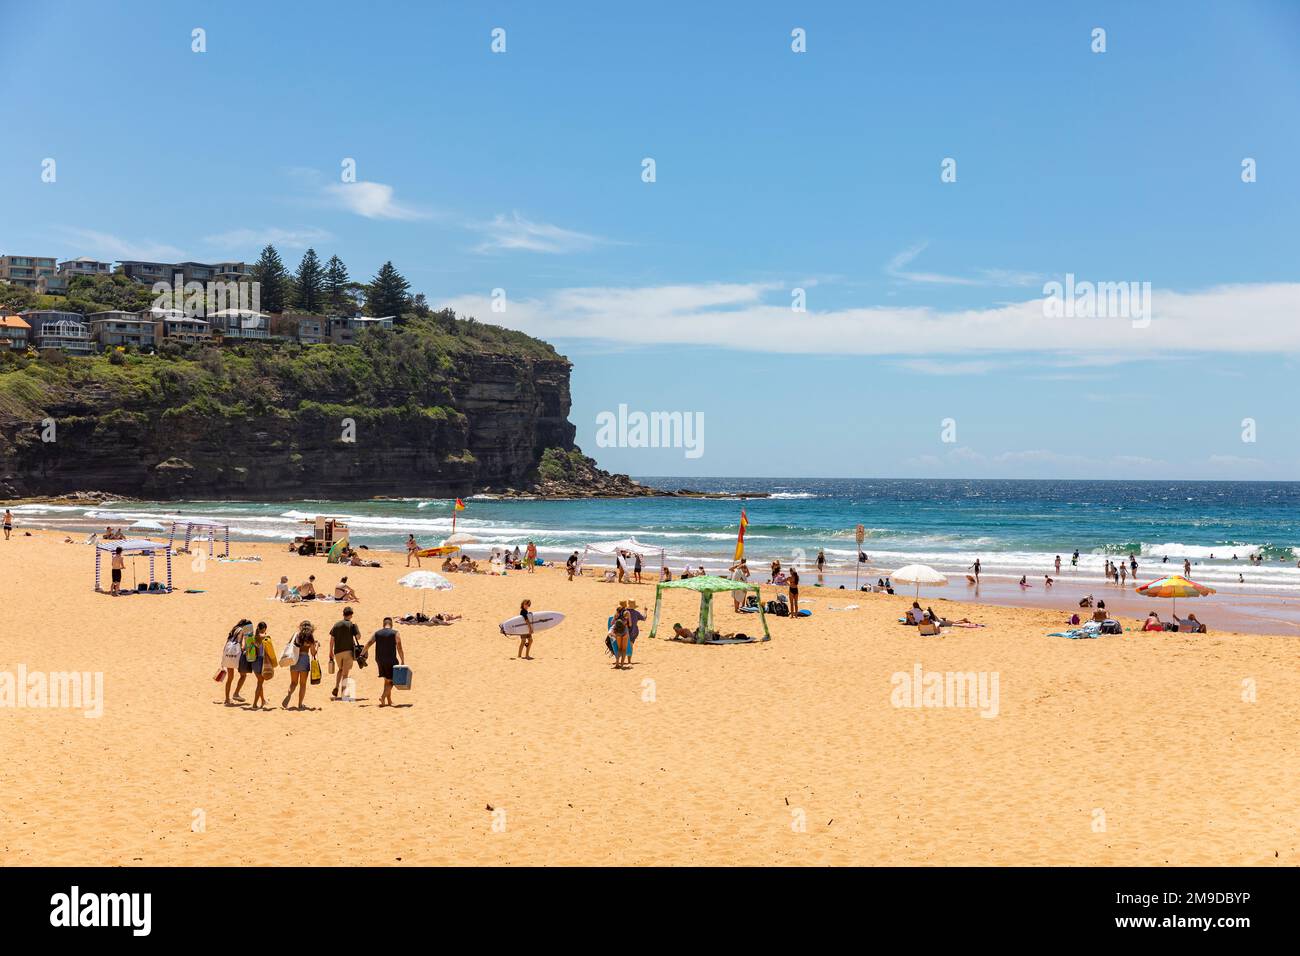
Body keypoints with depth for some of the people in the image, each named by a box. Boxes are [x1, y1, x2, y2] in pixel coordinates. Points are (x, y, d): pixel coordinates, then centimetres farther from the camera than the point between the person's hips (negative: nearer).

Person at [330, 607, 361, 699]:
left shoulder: (336, 625, 5)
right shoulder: (352, 625, -5)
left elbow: (332, 639, 5)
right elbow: (358, 637, -8)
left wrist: (331, 652, 11)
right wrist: (357, 629, 11)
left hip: (337, 651, 3)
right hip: (348, 651, -3)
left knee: (341, 670, 21)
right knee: (345, 672, 2)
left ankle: (336, 688, 4)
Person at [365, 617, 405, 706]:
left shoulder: (376, 633, 7)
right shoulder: (395, 634, -3)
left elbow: (367, 645, -1)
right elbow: (399, 649, -9)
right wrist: (402, 662, -6)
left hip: (380, 660, 4)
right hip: (391, 660, -4)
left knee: (387, 680, 18)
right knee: (390, 681, 2)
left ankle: (389, 701, 19)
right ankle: (383, 696, -19)